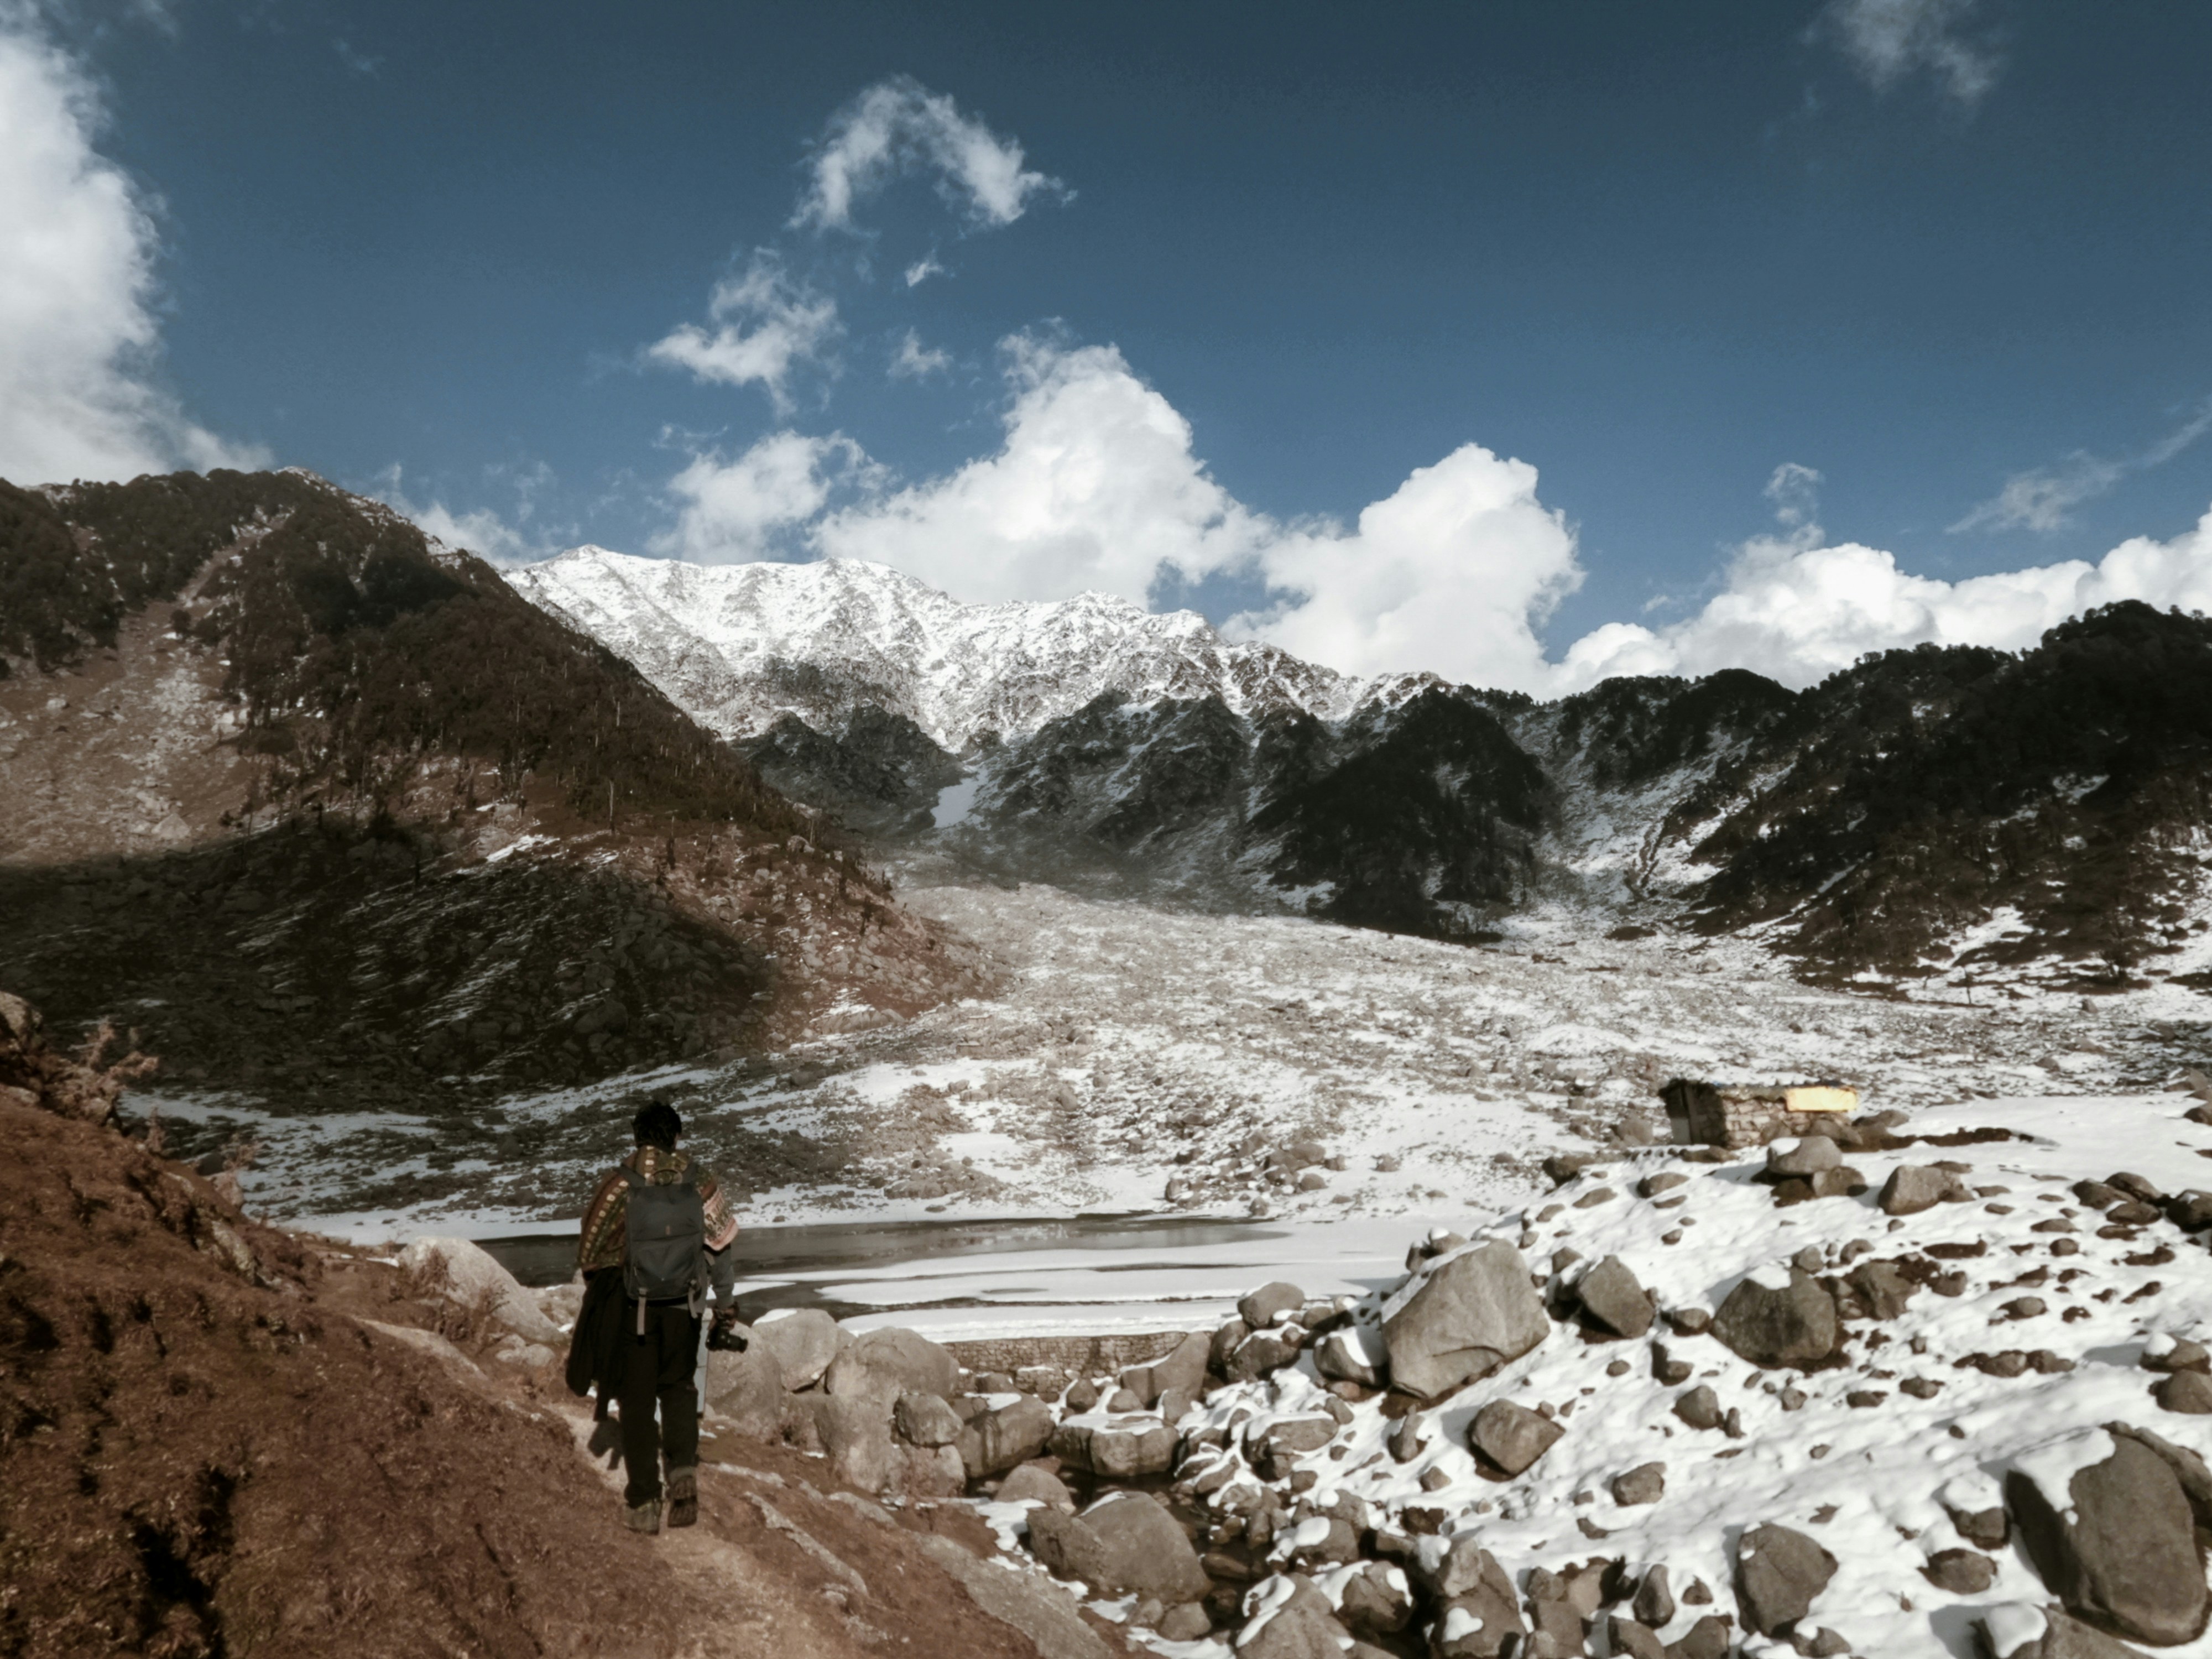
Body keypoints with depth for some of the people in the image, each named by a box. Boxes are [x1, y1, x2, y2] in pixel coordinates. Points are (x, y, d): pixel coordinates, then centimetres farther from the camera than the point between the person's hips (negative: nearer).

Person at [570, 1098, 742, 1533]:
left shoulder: (620, 1182, -9)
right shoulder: (701, 1181, -4)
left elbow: (590, 1251, -2)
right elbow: (722, 1248, -2)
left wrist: (596, 1300, 14)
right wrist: (726, 1311, 6)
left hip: (632, 1309, -2)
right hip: (683, 1307, 2)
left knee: (637, 1400, 11)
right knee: (678, 1390, 22)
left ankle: (643, 1503, 14)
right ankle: (683, 1472, 5)